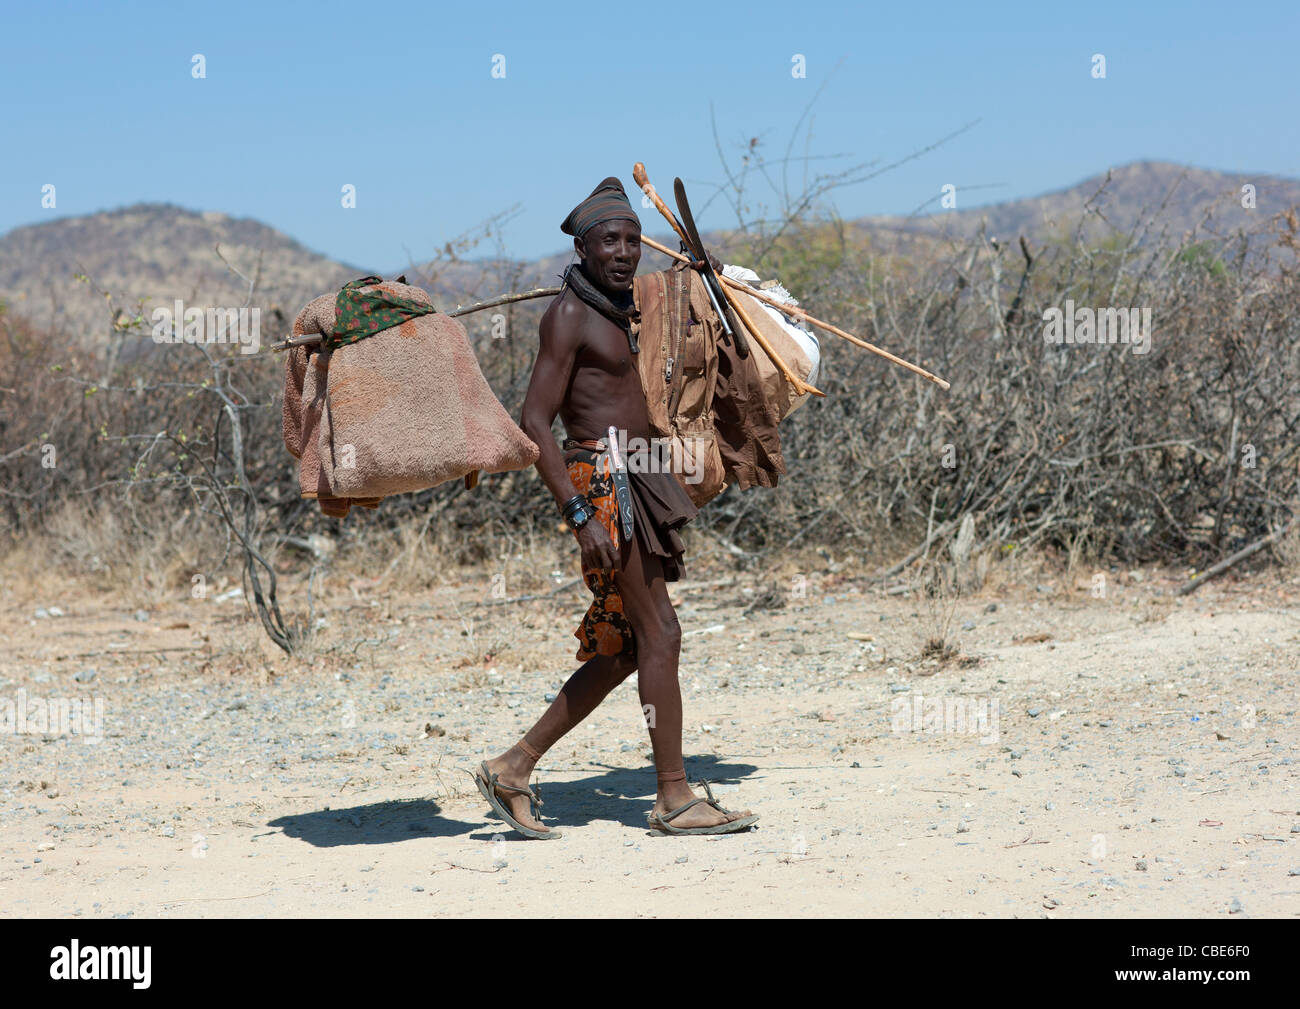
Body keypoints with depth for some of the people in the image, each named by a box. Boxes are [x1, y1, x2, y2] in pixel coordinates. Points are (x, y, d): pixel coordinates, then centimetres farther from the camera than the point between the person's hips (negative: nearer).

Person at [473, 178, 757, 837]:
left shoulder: (615, 311, 18)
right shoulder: (569, 315, -10)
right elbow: (534, 422, -16)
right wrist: (581, 516, -22)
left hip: (635, 482, 10)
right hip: (600, 483, -10)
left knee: (623, 650, 10)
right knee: (660, 635, -8)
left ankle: (514, 769, 15)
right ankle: (675, 798, -1)